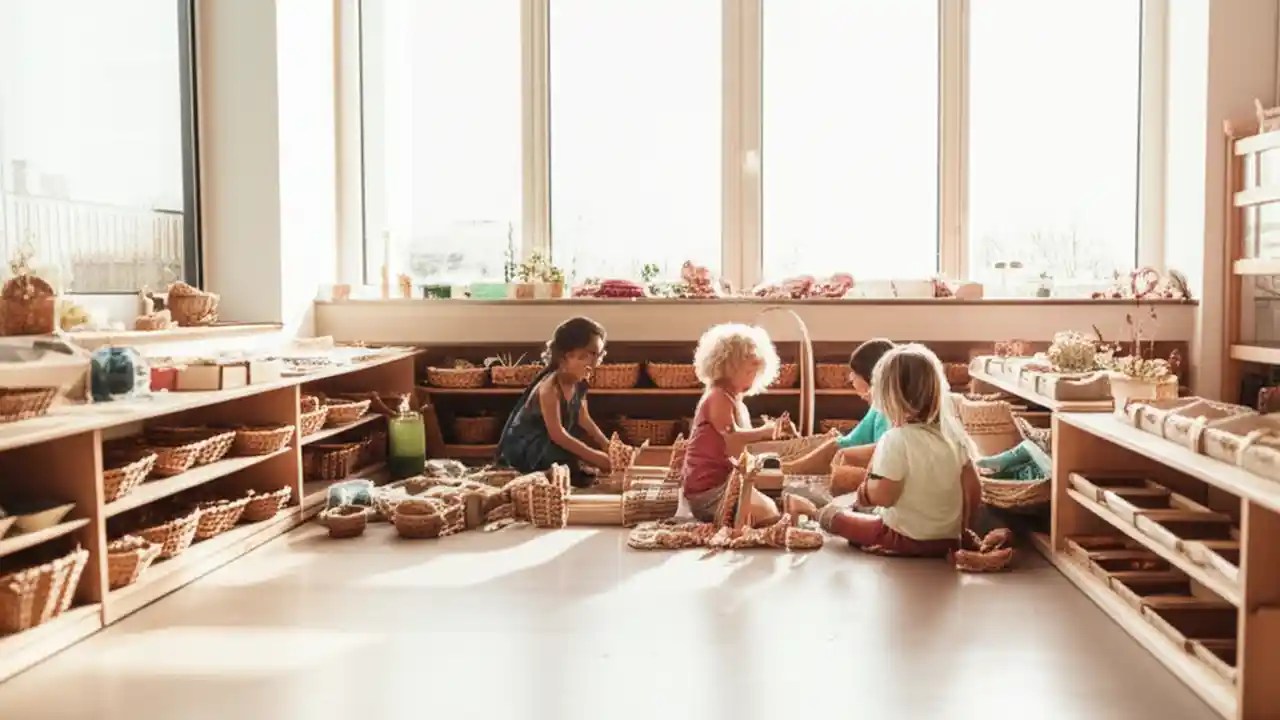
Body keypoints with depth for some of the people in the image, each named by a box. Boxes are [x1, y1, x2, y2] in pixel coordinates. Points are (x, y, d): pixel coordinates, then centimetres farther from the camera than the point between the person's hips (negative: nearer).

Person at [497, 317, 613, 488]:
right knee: (571, 457, -34)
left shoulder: (580, 383, -5)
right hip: (522, 447, -9)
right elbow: (557, 435, -36)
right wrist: (596, 457, -38)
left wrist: (608, 447, -8)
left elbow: (584, 421, 5)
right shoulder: (550, 387, -31)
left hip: (551, 443, 9)